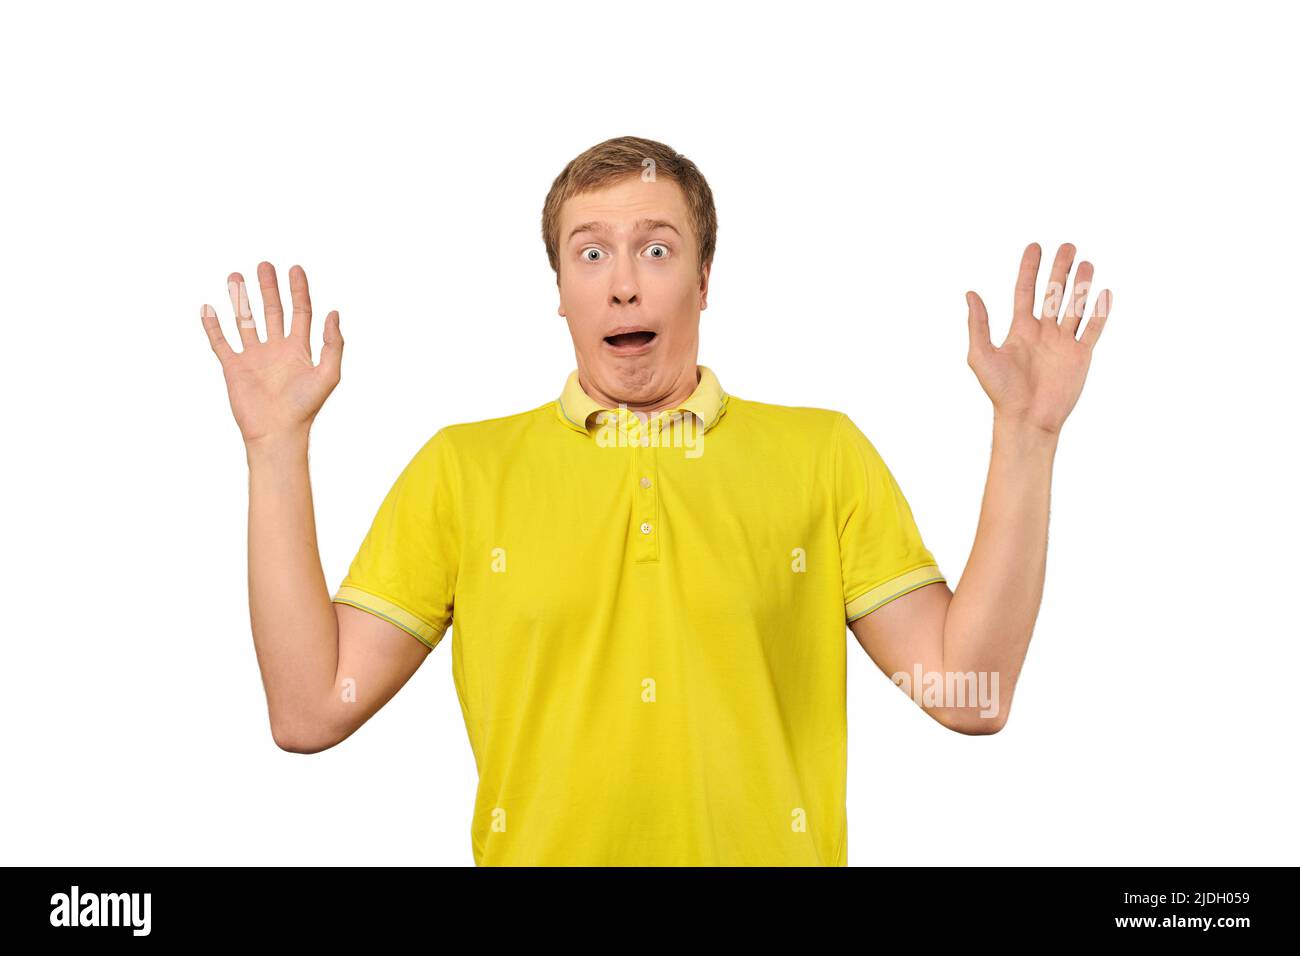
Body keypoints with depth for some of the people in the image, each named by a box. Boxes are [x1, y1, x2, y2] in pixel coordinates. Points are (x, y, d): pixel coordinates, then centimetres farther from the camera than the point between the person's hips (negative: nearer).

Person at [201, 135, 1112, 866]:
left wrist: (1026, 435, -9)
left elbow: (969, 693, -5)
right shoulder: (460, 467, 2)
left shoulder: (825, 453, 2)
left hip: (770, 847, 0)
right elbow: (311, 708, -5)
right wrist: (277, 445, -8)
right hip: (537, 851, 0)